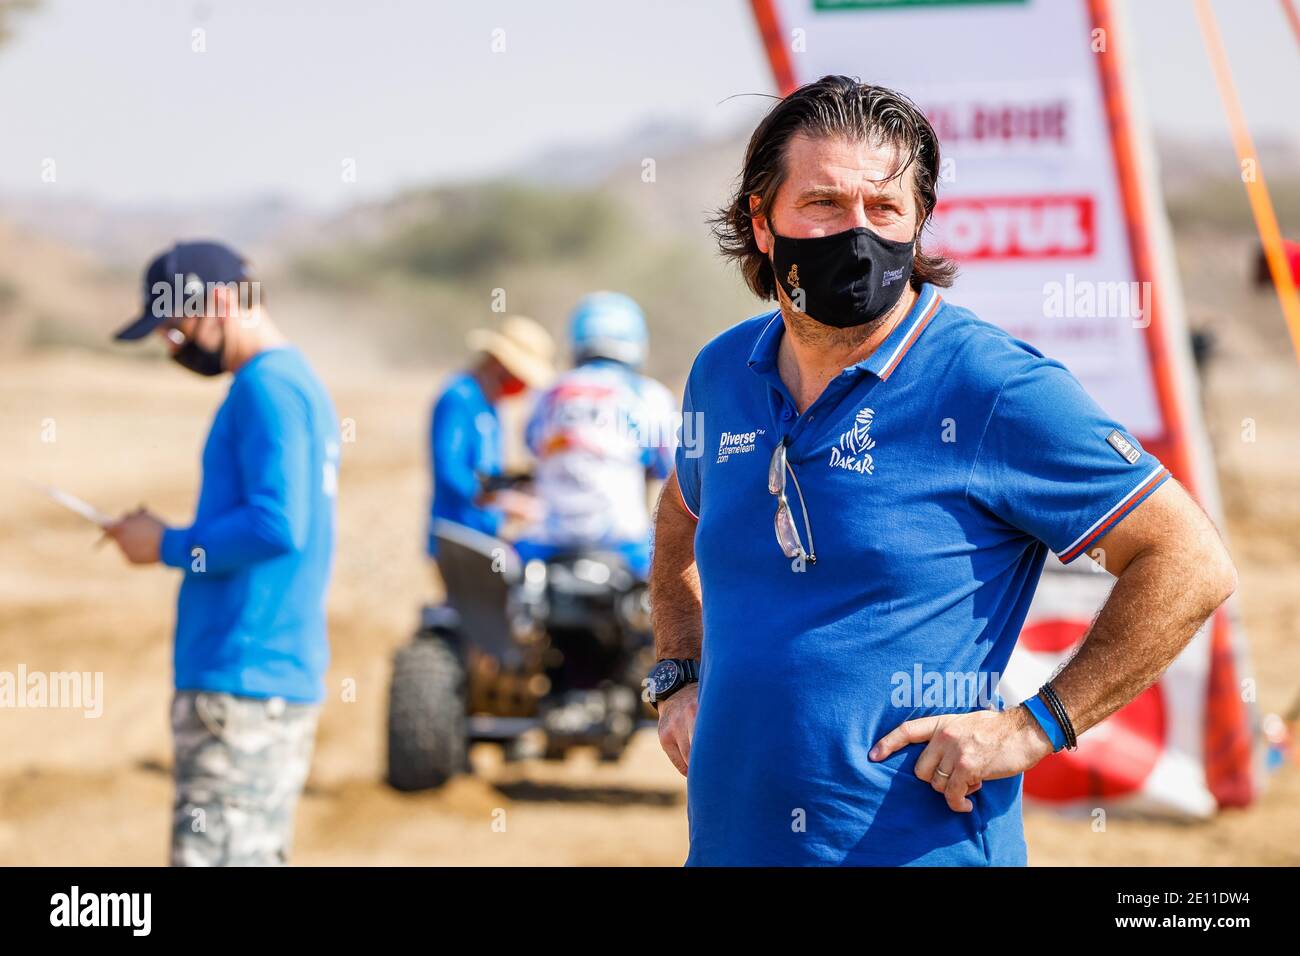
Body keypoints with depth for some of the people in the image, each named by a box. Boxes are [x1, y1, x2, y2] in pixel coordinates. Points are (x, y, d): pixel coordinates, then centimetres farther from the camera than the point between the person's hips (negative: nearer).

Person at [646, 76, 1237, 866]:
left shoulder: (996, 386, -12)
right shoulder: (724, 373, 6)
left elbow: (1192, 563, -11)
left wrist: (1036, 727, -14)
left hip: (926, 845, -5)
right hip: (727, 838, 6)